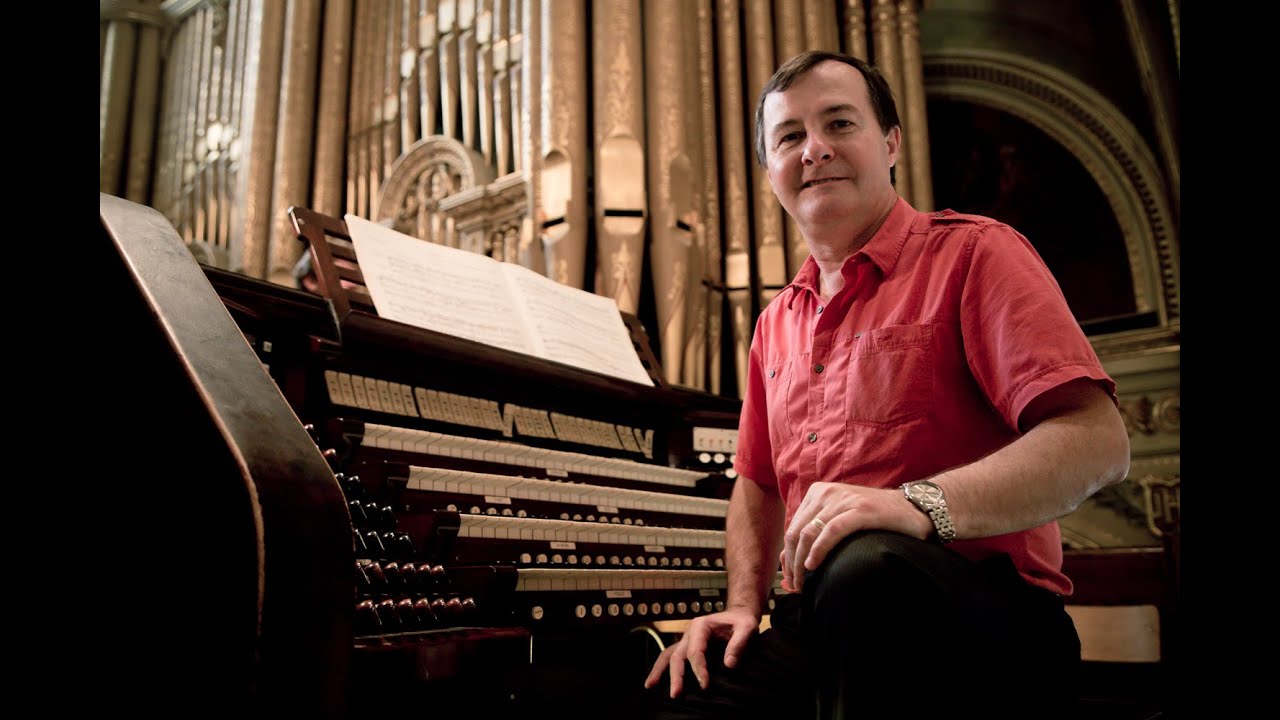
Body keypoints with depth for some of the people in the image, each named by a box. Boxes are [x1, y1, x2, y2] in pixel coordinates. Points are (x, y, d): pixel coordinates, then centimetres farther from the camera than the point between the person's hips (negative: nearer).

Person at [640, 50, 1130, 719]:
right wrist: (743, 606, 7)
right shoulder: (775, 324, 21)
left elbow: (1096, 439, -13)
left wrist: (922, 504, -28)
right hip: (816, 630, 5)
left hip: (985, 613, -4)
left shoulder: (971, 253, 0)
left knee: (864, 568, -38)